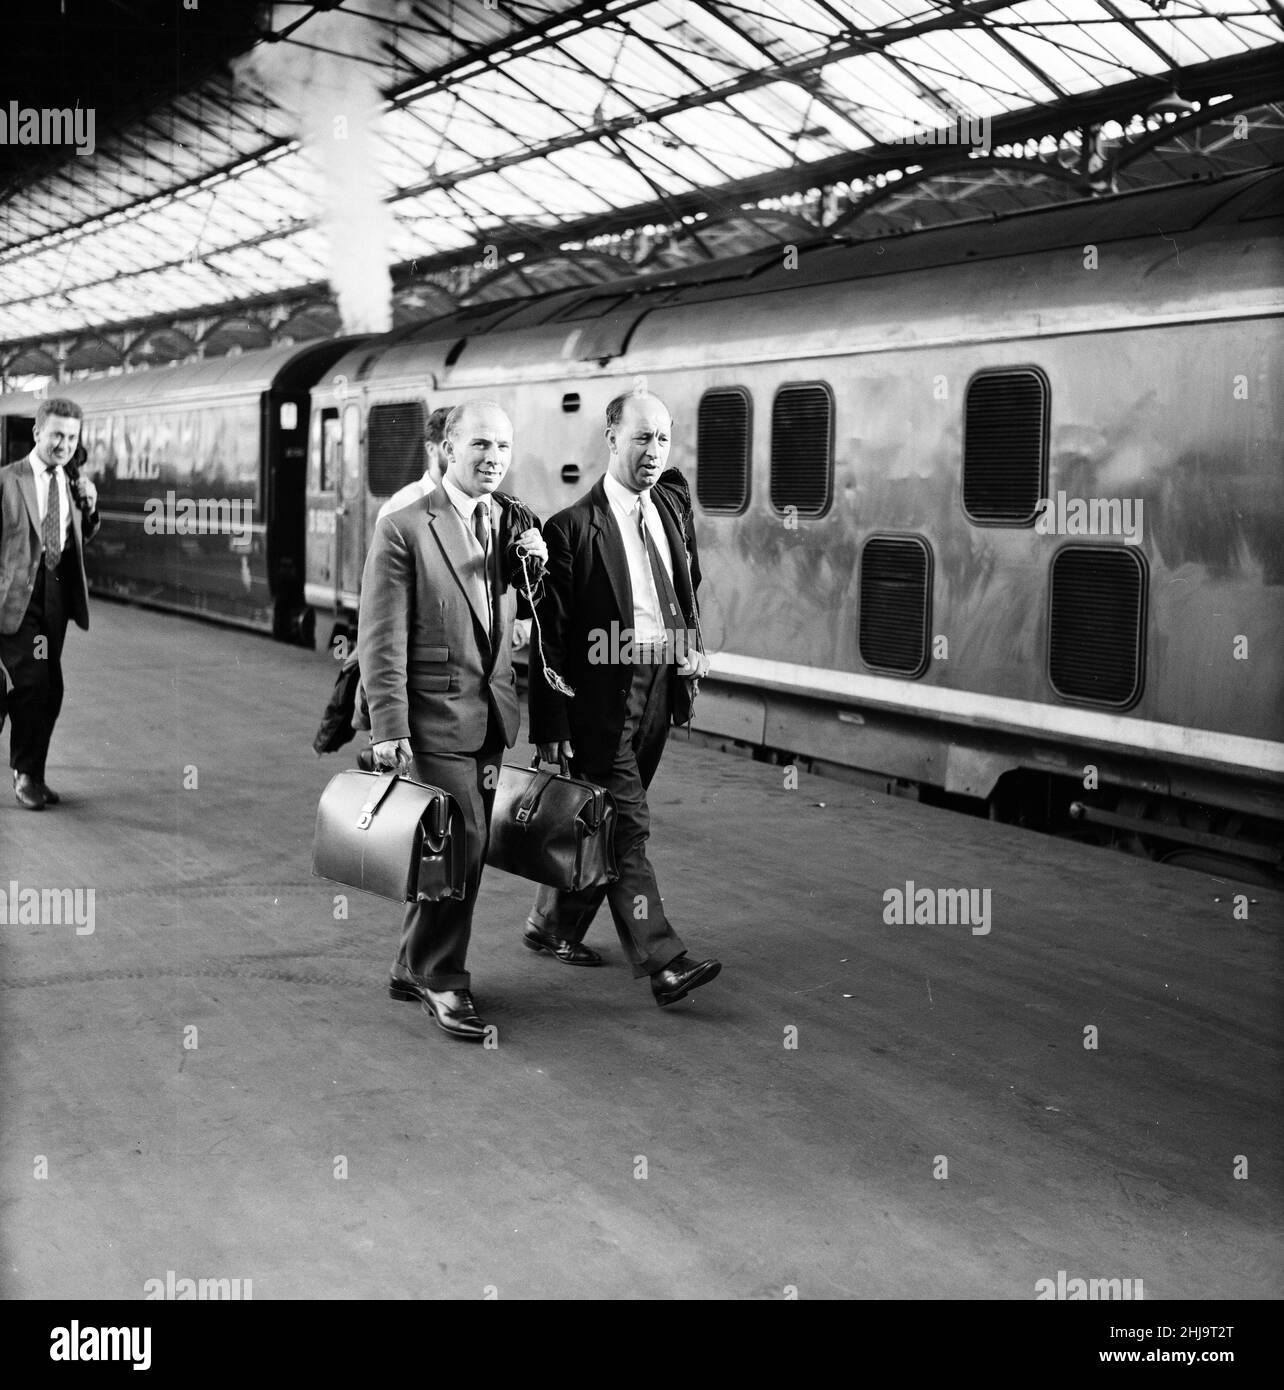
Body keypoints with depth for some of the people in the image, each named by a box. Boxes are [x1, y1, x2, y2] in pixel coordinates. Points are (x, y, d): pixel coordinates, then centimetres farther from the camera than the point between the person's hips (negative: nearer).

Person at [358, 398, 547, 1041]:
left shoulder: (515, 523, 11)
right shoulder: (403, 530, -8)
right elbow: (381, 640, -11)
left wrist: (535, 565, -2)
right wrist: (389, 730, -15)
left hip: (492, 716, 6)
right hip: (436, 716, -6)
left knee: (464, 848, 12)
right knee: (462, 844, -8)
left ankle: (414, 969, 27)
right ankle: (443, 980, 8)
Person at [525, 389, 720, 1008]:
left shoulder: (672, 510, 7)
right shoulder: (573, 528, -13)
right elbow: (550, 636, -13)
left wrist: (692, 647, 8)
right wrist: (552, 726, -15)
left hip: (658, 683, 7)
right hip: (602, 689, -7)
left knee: (606, 818, 16)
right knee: (628, 825, -6)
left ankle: (554, 924, 32)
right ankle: (663, 963, -7)